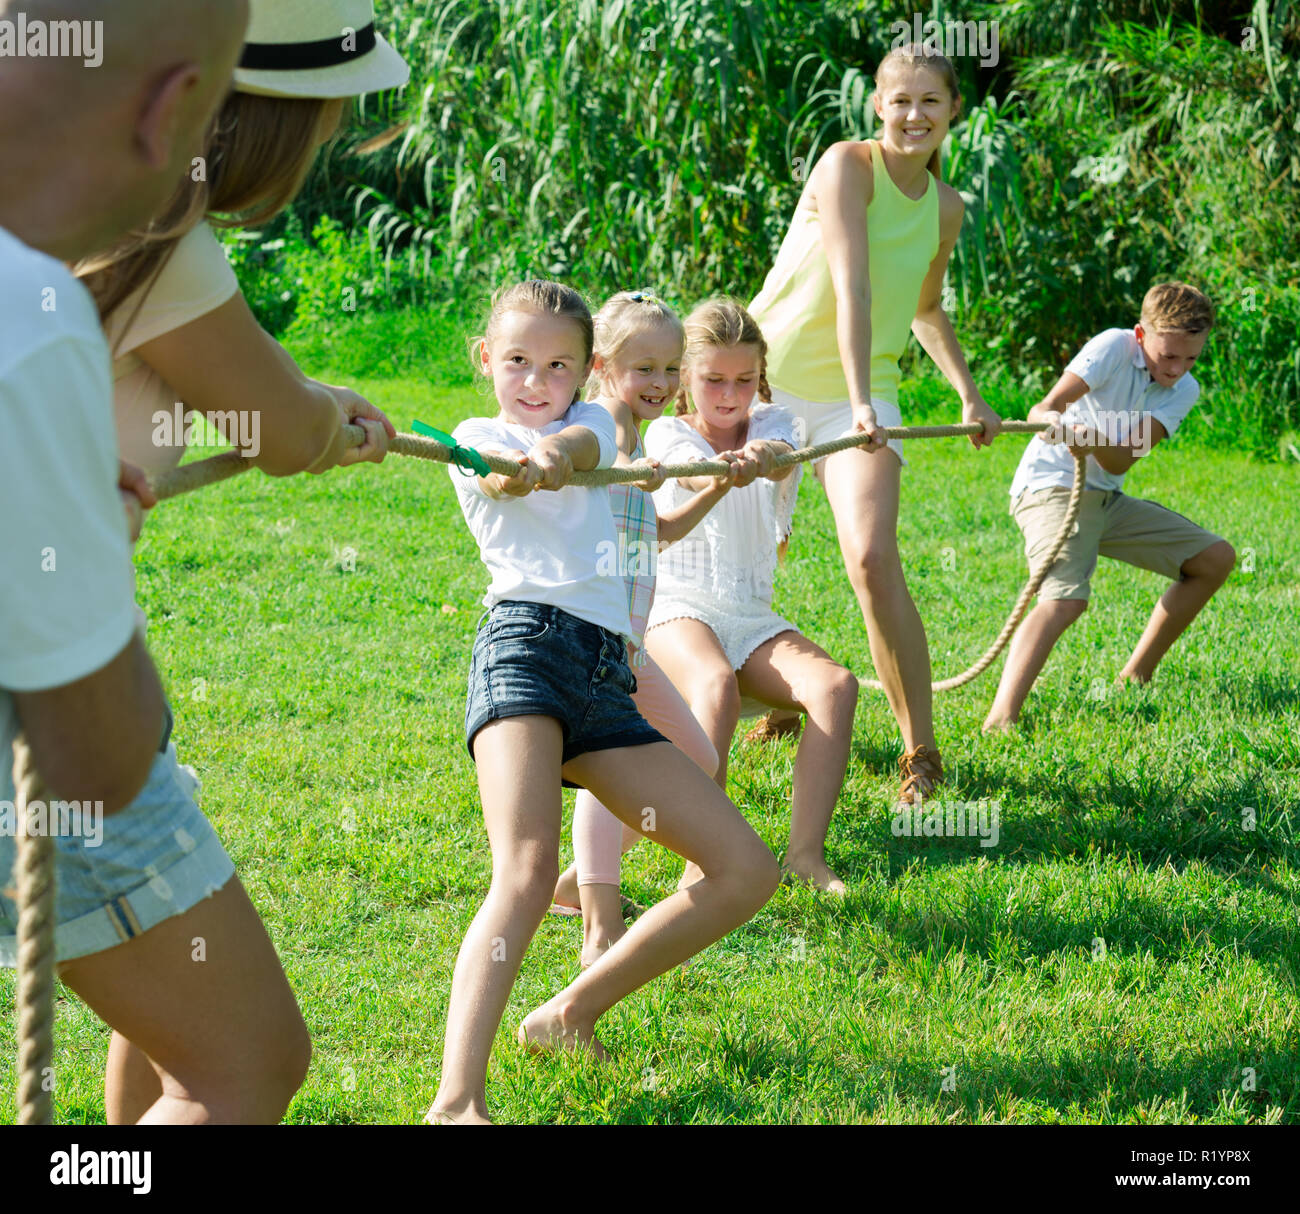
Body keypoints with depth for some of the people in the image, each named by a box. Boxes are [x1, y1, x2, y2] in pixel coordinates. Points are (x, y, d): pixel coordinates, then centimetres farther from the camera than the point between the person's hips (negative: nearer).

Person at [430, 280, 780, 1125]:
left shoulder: (592, 420, 24)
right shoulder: (476, 436, 12)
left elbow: (584, 444, -1)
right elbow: (498, 478, -13)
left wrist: (553, 451, -26)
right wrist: (519, 466, -38)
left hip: (607, 672, 6)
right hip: (527, 642, -6)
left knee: (748, 872, 1)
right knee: (528, 874, -27)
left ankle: (571, 1015, 9)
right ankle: (457, 1099, -36)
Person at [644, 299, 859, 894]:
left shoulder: (772, 424, 10)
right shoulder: (666, 432, 4)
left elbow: (785, 459, -18)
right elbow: (691, 472, -23)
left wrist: (764, 456, -45)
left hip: (752, 616, 3)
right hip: (676, 607, -3)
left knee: (836, 685, -25)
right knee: (716, 685, -37)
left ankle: (806, 851, -27)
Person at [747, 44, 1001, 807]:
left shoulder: (946, 207, 7)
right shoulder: (848, 167, -11)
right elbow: (851, 287, -23)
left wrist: (969, 394, 15)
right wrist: (860, 401, -31)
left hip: (858, 398, 2)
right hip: (766, 377, -2)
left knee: (873, 558, -18)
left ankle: (922, 752, -14)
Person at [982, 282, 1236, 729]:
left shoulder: (1183, 391, -1)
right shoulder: (1114, 347, -14)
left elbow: (1120, 461, -16)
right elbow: (1047, 407, -25)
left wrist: (1096, 440, -39)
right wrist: (1051, 419, -50)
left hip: (1106, 499, 7)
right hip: (1051, 487, -7)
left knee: (1216, 557, 6)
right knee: (1066, 599, -32)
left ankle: (1137, 674, 15)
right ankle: (1001, 718, -44)